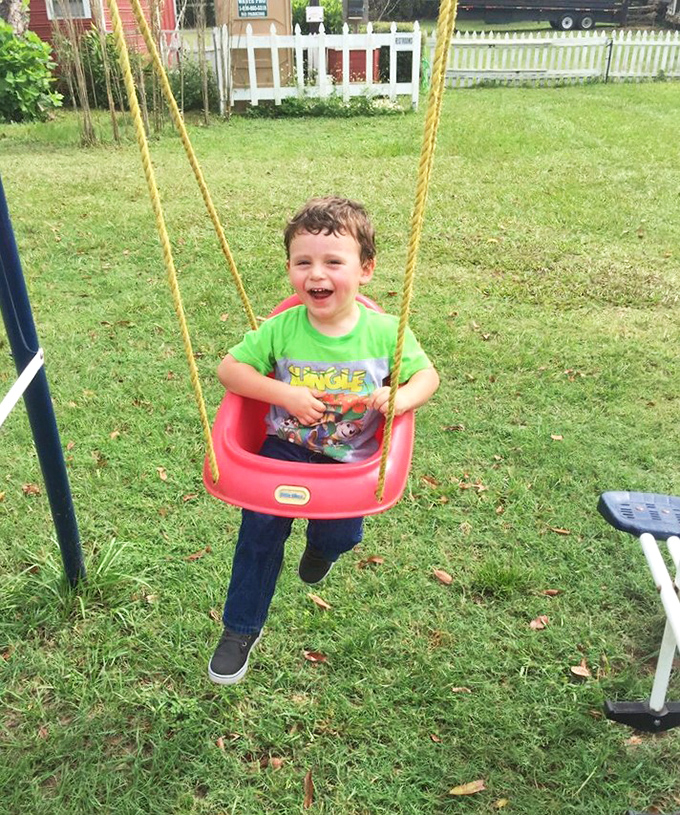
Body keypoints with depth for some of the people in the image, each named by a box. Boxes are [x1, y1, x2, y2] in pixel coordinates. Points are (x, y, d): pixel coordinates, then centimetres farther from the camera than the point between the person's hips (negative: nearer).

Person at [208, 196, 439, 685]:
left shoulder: (385, 333, -14)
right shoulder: (281, 329, -14)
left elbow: (428, 374, -1)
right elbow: (229, 368, -7)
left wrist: (403, 397, -25)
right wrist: (284, 394, -22)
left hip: (350, 460, 0)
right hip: (285, 447, 1)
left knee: (341, 535, -13)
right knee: (260, 528, -9)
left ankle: (322, 545, 31)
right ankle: (242, 629, 15)